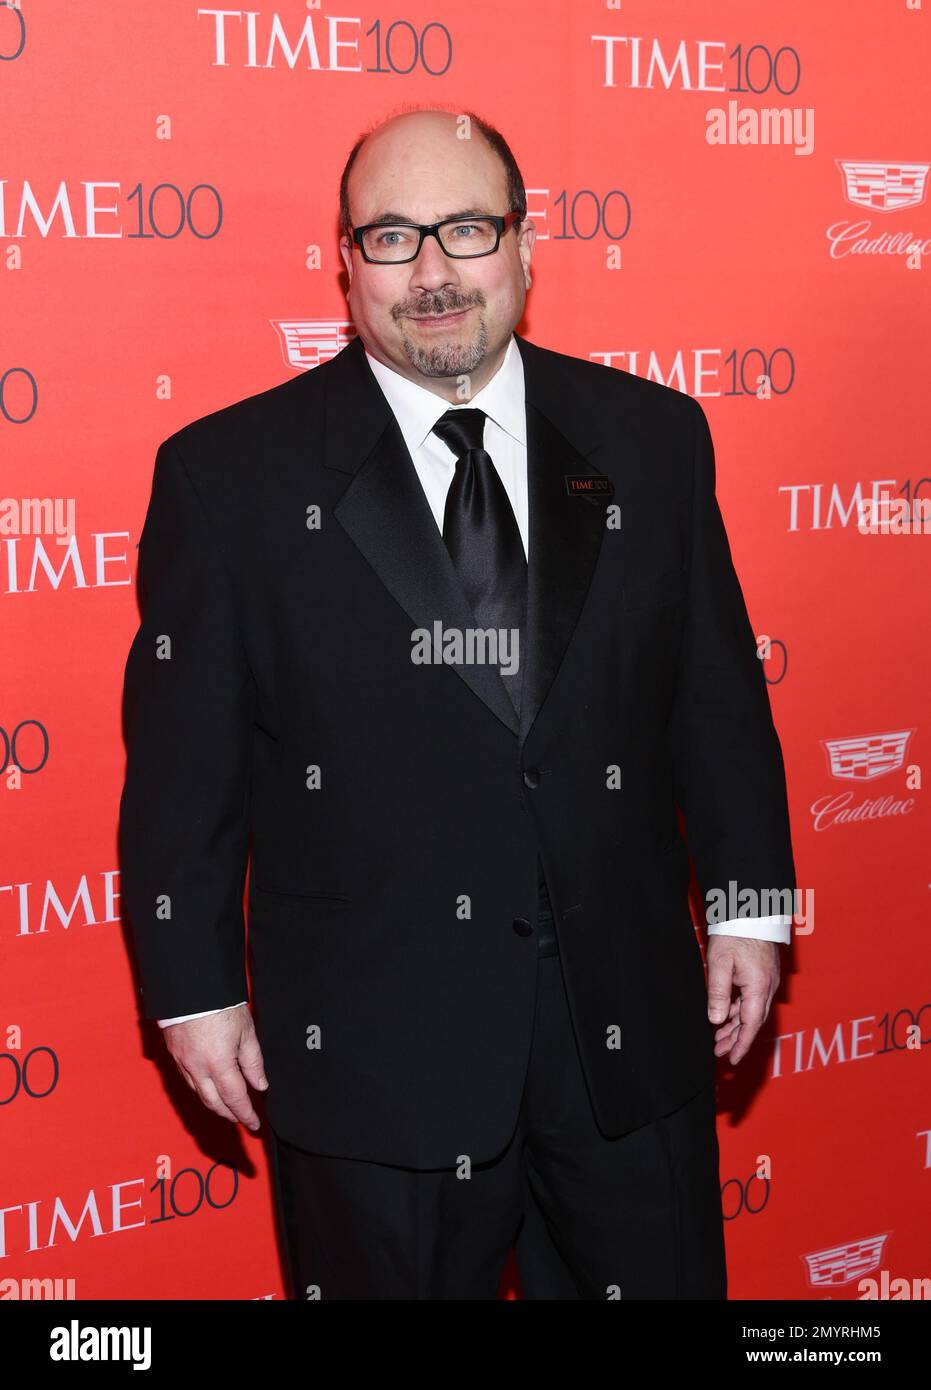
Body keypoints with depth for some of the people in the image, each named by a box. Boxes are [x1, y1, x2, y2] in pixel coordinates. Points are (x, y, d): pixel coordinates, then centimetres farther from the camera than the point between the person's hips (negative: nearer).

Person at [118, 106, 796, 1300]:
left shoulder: (651, 438, 2)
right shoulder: (232, 472, -5)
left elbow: (716, 690, 8)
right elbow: (182, 755, -3)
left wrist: (748, 898, 7)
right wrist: (195, 984, -3)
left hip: (626, 1021, 3)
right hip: (371, 1040, -2)